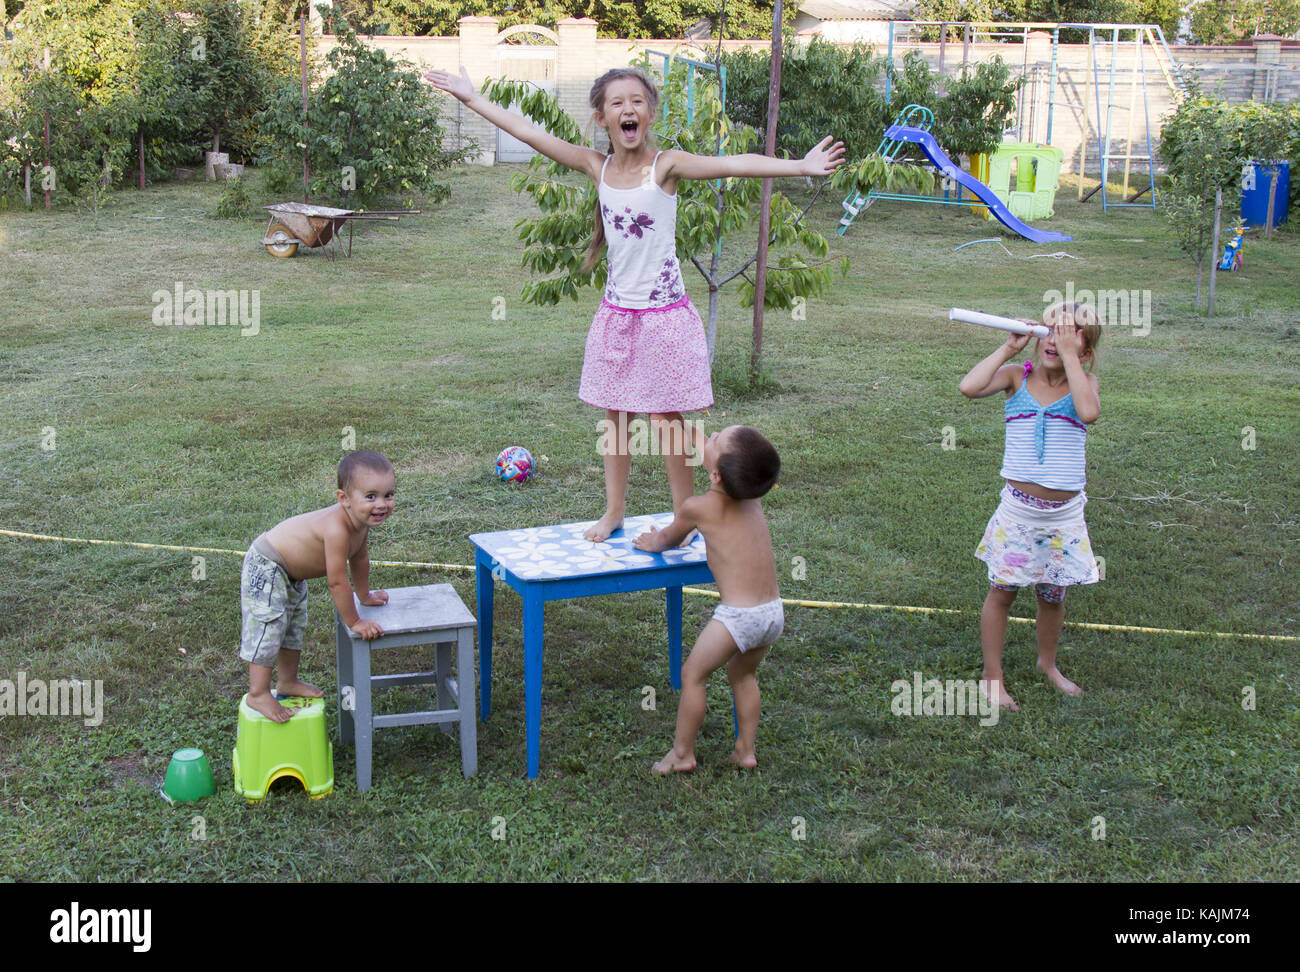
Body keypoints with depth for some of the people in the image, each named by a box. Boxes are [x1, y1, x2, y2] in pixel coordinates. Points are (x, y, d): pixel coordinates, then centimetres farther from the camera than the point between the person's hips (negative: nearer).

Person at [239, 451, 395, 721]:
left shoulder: (363, 519, -11)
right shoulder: (336, 529, -39)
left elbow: (359, 556, 10)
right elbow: (337, 582, -33)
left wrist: (365, 595, 22)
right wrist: (354, 623, -23)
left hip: (292, 574, 10)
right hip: (266, 567, -10)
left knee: (294, 628, 21)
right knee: (268, 628, -9)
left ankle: (288, 682, 38)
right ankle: (258, 694, 1)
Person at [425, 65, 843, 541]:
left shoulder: (666, 166, -11)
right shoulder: (597, 166, 2)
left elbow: (733, 164, -25)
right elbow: (527, 131, 6)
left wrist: (801, 166, -37)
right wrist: (472, 99, 9)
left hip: (664, 314, -4)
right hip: (617, 311, 5)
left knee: (665, 420, -2)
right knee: (615, 415, 13)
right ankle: (614, 510, 29)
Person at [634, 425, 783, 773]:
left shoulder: (697, 508, -10)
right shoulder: (752, 498, 7)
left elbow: (666, 540, 14)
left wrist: (654, 542, 35)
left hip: (739, 615, -7)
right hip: (774, 611, 7)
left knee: (693, 675, 13)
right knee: (743, 674, 27)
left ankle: (682, 754, 23)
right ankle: (745, 750, 33)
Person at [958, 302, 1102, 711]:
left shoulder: (1084, 382, -4)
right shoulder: (1017, 377, -4)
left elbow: (1089, 411, -27)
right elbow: (969, 387, -21)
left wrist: (1069, 355, -21)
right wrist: (1009, 347, -15)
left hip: (1065, 513, 1)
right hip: (1018, 507, -1)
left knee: (1053, 595, 17)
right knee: (1002, 591, 8)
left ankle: (1047, 663, 41)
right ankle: (992, 675, 23)